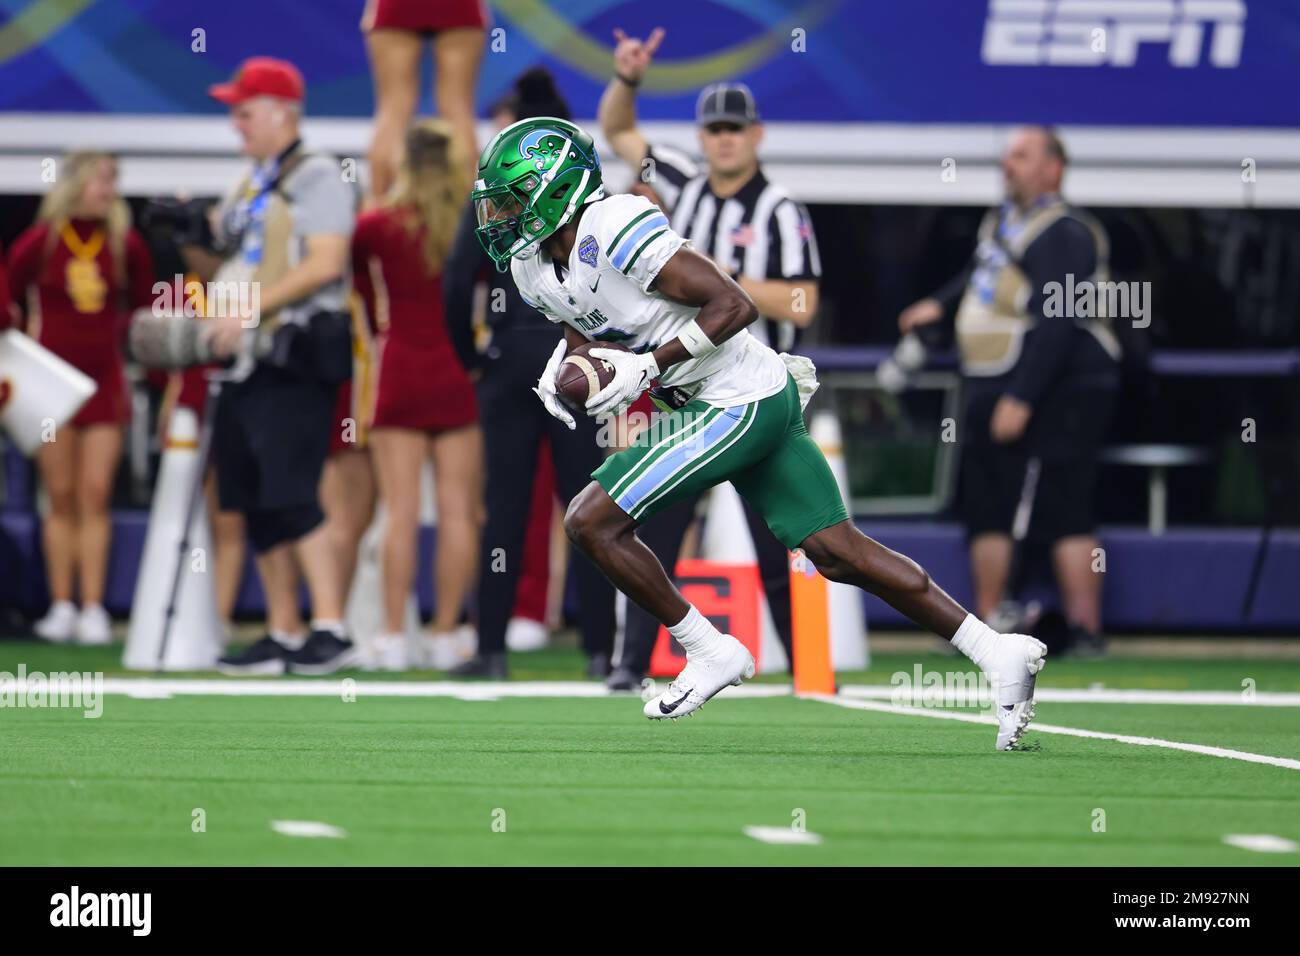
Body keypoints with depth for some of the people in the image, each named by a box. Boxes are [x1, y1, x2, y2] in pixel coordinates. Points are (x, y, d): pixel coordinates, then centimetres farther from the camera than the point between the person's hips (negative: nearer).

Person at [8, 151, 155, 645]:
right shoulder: (40, 242, -4)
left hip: (104, 378, 1)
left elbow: (144, 303, 14)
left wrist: (123, 332, 1)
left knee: (95, 495, -4)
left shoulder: (125, 243, 2)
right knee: (61, 497, 1)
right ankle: (61, 607, 5)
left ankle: (93, 609, -5)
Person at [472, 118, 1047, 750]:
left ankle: (710, 652, 0)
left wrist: (646, 366, -21)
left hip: (740, 404, -10)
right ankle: (999, 655, 10)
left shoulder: (616, 231, -21)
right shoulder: (533, 267, 8)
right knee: (839, 555, 9)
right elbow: (585, 333, 22)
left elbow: (734, 305, -20)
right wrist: (561, 375, -1)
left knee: (591, 523, -11)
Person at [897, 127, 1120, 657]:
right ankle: (987, 622, 22)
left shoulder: (1064, 232, -16)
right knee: (987, 512, 13)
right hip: (992, 391, 10)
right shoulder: (1002, 221, 14)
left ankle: (1086, 629, -9)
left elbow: (1057, 322, -23)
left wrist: (1021, 397, -25)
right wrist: (941, 303, 20)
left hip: (1052, 394, -10)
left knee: (1064, 514, -10)